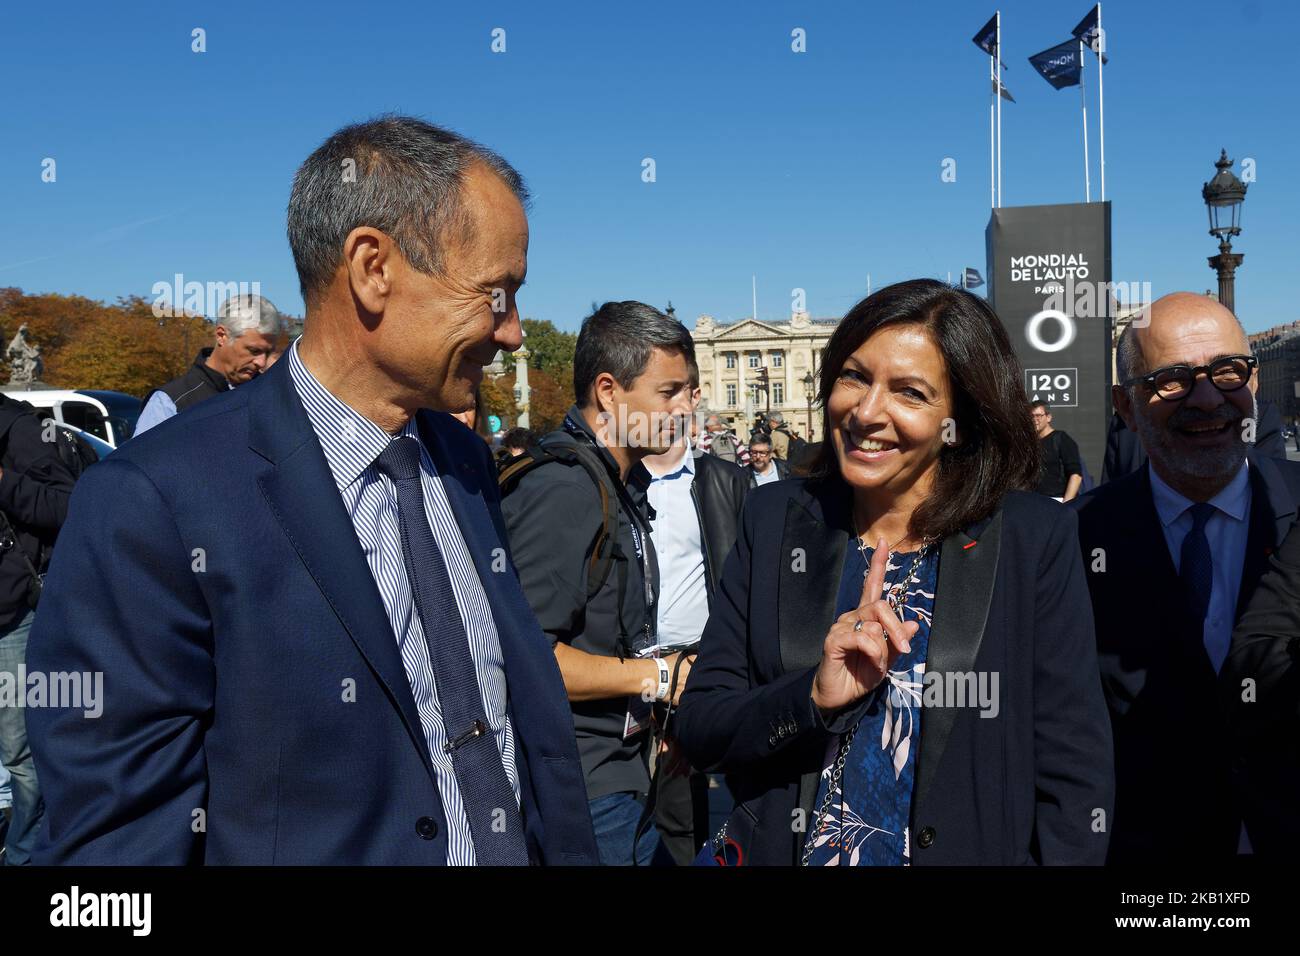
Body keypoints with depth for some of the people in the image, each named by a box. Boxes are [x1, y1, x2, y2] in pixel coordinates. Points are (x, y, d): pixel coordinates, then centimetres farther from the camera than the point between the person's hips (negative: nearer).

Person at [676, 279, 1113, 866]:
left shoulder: (1035, 538, -13)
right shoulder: (775, 518, -8)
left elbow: (1073, 776, -9)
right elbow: (697, 731, -9)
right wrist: (815, 696, -24)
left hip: (967, 847, -1)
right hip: (779, 847, 2)